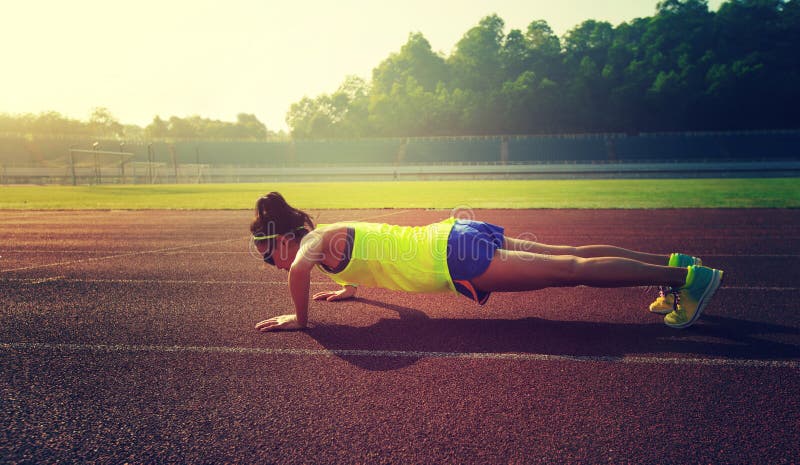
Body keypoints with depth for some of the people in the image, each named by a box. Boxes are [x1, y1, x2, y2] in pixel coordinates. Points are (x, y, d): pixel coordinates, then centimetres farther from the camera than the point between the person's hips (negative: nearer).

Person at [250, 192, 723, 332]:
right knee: (570, 256, 11)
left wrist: (300, 318, -14)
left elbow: (300, 268, -29)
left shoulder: (316, 239, -6)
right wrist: (350, 286, 38)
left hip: (456, 256, -8)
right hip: (455, 236, 8)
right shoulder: (335, 230, 18)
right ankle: (671, 263, 19)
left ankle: (688, 277, 0)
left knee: (572, 270, -6)